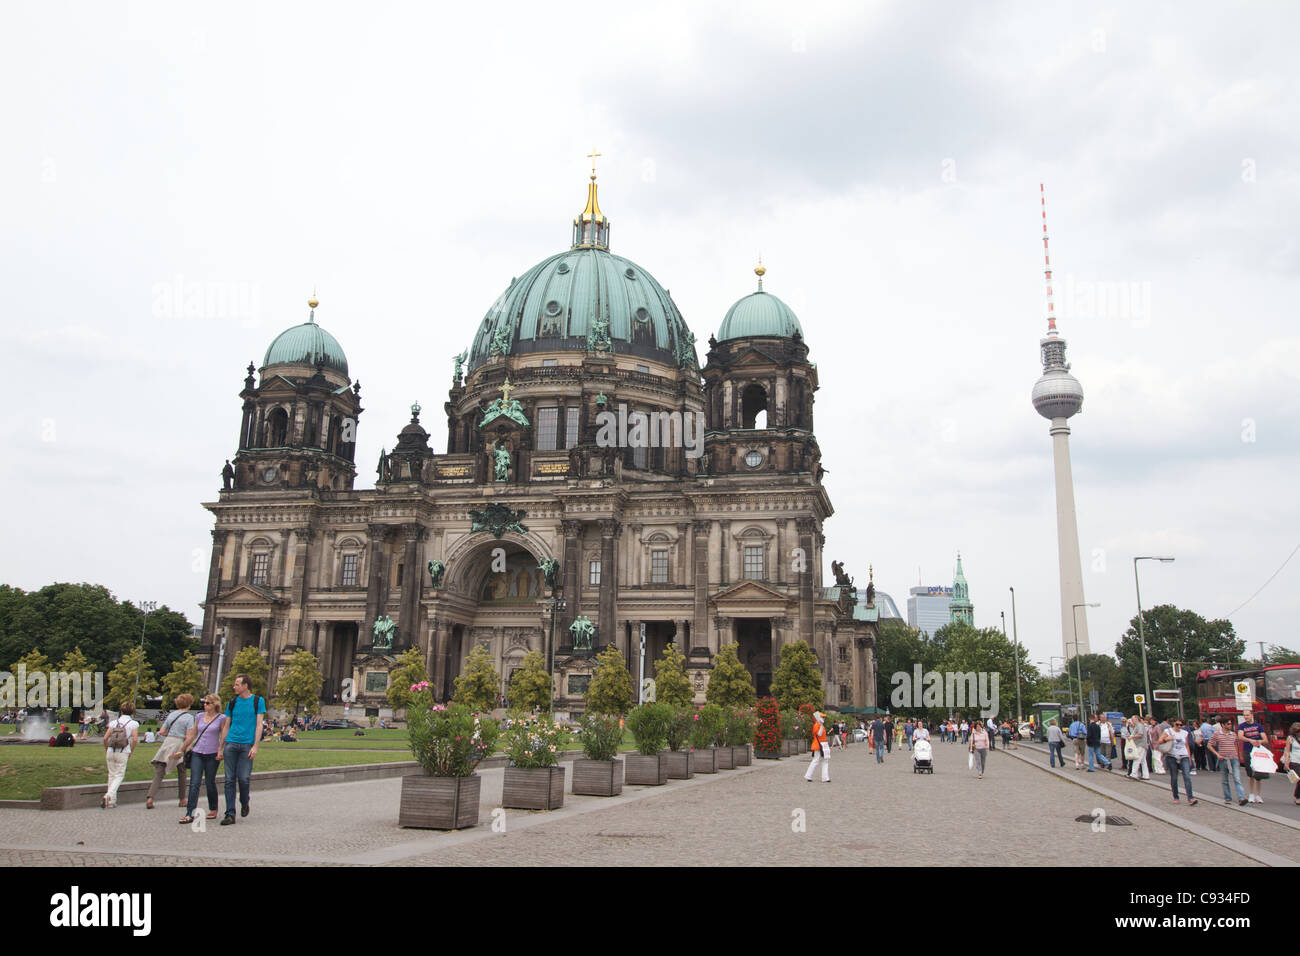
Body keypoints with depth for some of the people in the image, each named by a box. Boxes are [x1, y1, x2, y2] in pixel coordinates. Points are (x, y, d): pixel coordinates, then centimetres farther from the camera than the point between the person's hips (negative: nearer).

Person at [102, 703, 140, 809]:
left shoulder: (114, 722, 7)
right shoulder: (133, 723, 0)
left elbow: (105, 738, 1)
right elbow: (135, 739, -10)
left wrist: (106, 751, 15)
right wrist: (130, 752, 4)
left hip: (111, 752, 3)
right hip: (123, 753, -3)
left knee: (112, 775, 16)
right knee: (119, 776, 7)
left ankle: (112, 801, 18)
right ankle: (109, 795, -15)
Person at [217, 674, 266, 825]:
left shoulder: (258, 701, 3)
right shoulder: (233, 702, 12)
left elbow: (259, 725, -1)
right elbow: (226, 726, 16)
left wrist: (255, 746, -9)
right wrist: (220, 748, 12)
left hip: (247, 745, -3)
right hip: (231, 744, 3)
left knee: (244, 778, -8)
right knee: (230, 779, 0)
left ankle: (244, 803, 20)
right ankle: (230, 814, 5)